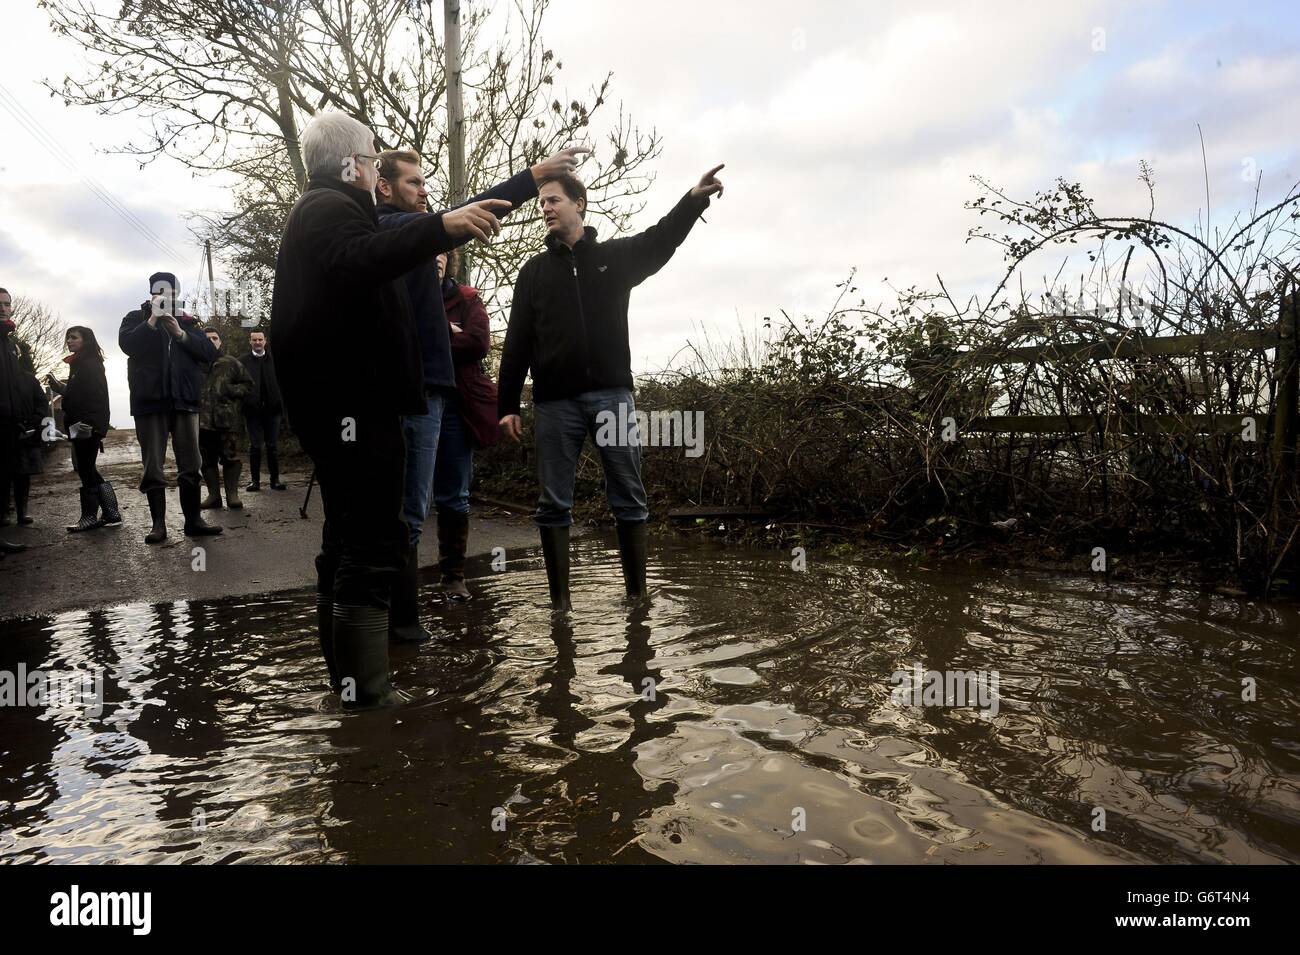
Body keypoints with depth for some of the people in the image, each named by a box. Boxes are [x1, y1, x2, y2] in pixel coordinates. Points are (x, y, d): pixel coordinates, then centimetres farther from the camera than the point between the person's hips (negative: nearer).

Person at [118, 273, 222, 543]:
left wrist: (181, 333, -10)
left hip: (185, 399, 2)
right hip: (149, 401, -1)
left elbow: (209, 353, 1)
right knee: (152, 466, -3)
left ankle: (193, 519, 6)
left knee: (191, 464, 0)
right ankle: (158, 524, 0)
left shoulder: (187, 321, 16)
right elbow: (127, 344, -8)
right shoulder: (136, 318, 12)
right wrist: (153, 320, -12)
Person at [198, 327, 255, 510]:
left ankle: (232, 495, 2)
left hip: (227, 419, -1)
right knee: (207, 460, 6)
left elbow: (249, 385, 10)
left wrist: (231, 390, -4)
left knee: (230, 457, -3)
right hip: (202, 419, 1)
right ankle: (214, 495, 12)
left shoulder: (231, 363, 8)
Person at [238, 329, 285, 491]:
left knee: (273, 445, 5)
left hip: (272, 407, 1)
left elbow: (281, 382, 3)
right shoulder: (243, 360, 4)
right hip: (252, 409, -1)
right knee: (254, 446, 3)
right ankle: (255, 480, 9)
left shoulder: (273, 359, 7)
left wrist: (281, 403, -6)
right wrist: (242, 404, -9)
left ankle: (275, 479, 11)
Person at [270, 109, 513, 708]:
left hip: (340, 405, 11)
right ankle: (368, 695, -13)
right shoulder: (330, 208, -6)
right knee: (374, 543, -14)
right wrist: (440, 227, -39)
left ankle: (347, 683, 23)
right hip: (352, 403, -11)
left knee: (348, 541, 14)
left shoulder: (317, 209, 27)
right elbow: (357, 261, -30)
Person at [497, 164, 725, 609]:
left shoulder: (616, 256, 12)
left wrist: (693, 199, -23)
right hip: (555, 402, 1)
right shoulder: (534, 271, 13)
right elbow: (517, 343, 8)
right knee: (554, 503, 1)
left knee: (629, 498, 1)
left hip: (611, 394, 0)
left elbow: (661, 239, -4)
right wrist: (507, 405, 1)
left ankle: (638, 596, 10)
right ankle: (560, 601, 9)